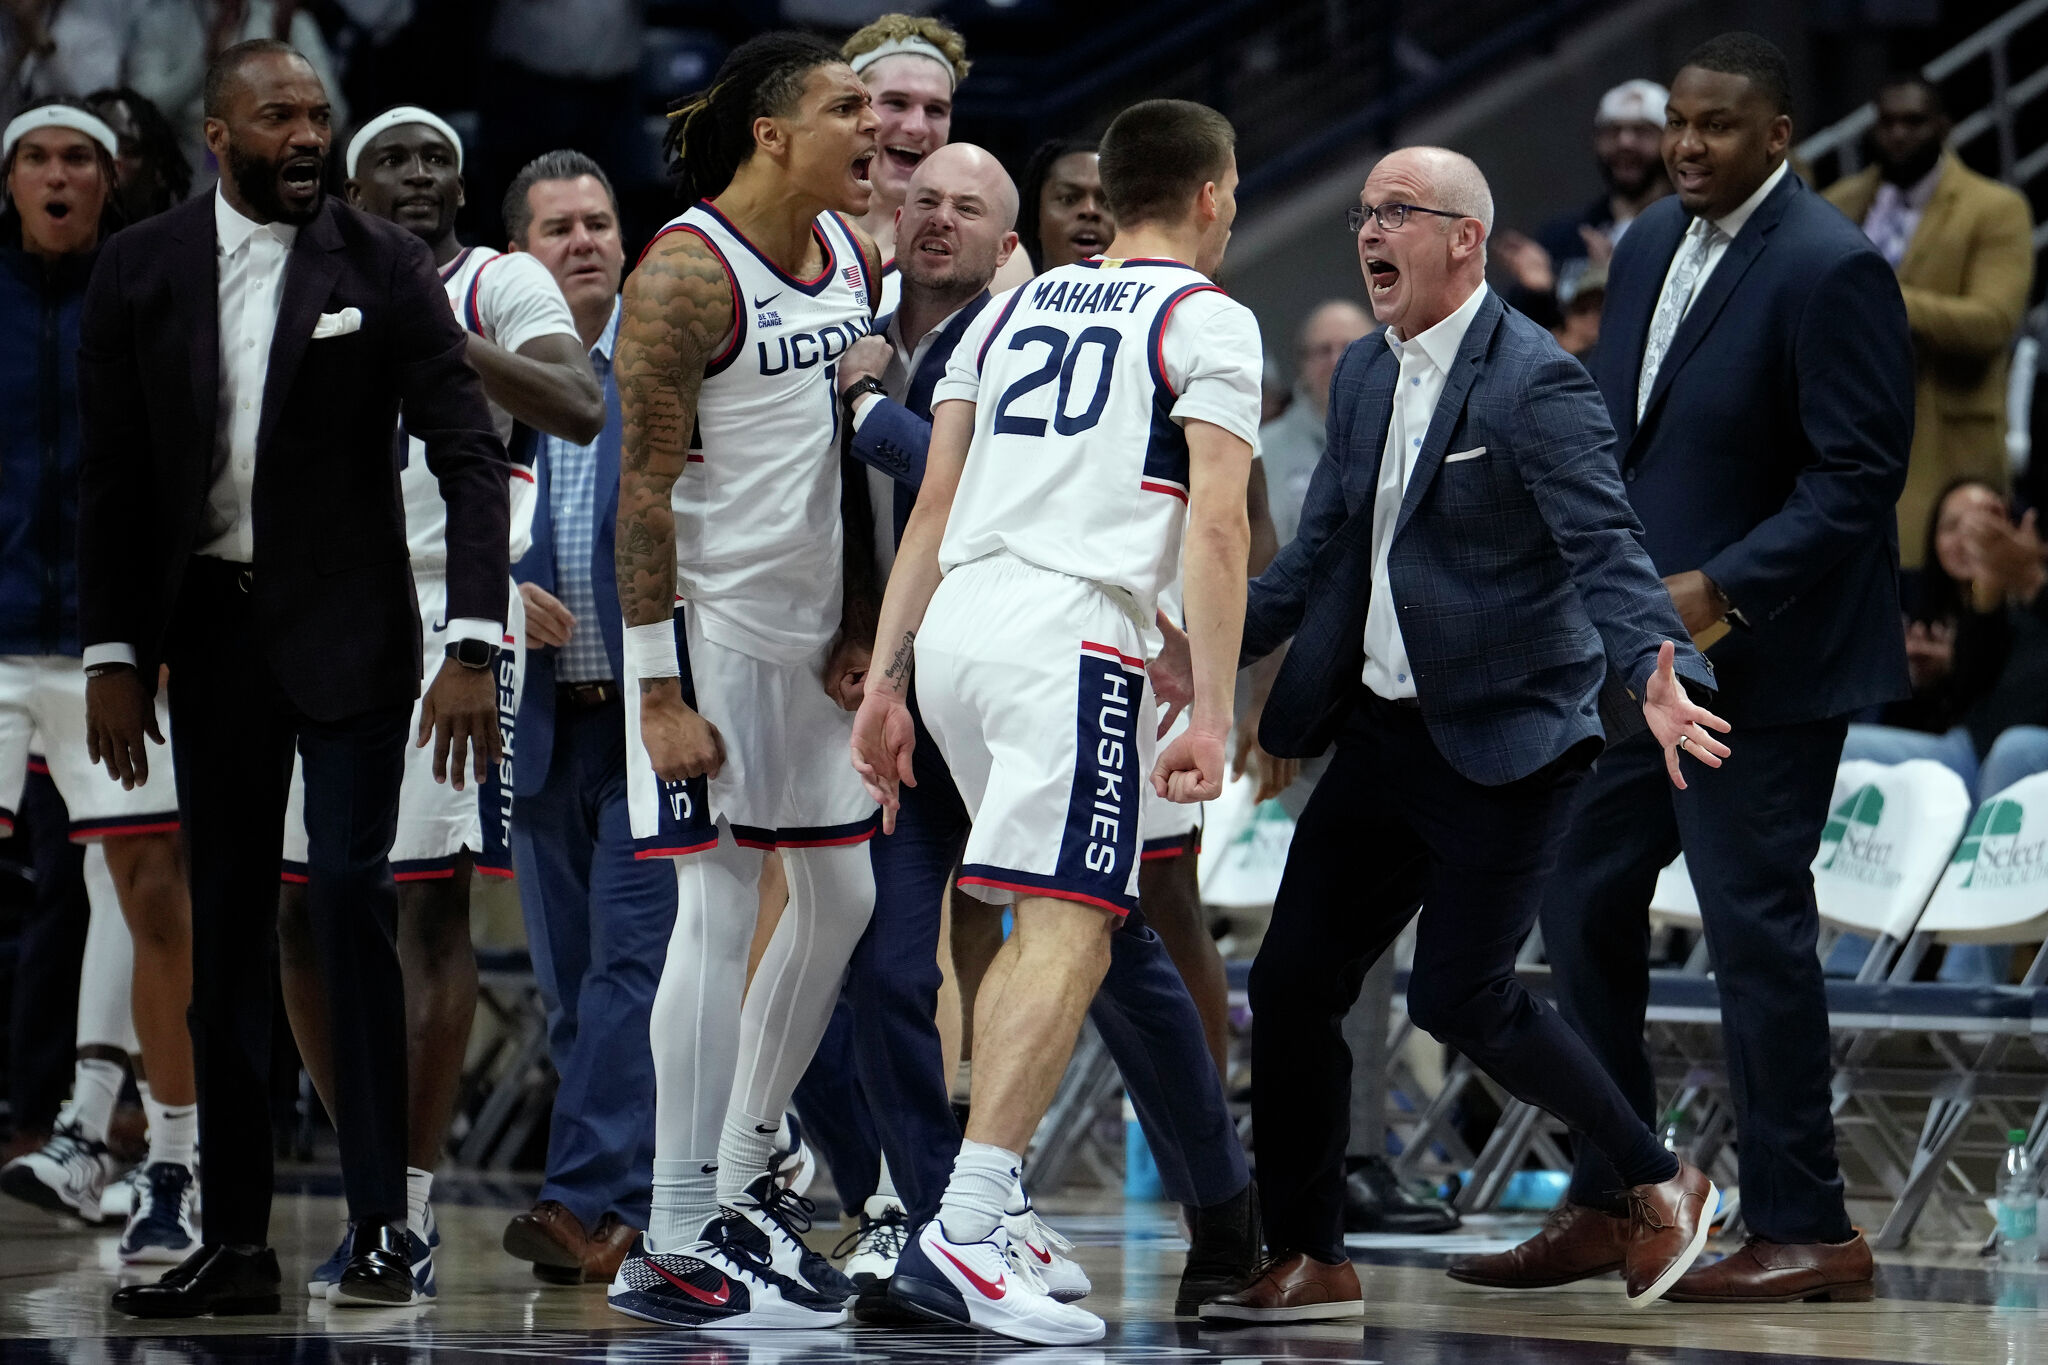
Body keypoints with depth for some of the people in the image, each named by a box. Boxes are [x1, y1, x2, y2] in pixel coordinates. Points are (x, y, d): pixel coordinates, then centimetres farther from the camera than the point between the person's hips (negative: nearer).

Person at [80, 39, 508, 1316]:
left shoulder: (383, 265, -5)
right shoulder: (141, 271, 1)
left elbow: (471, 455, -7)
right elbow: (114, 477, 6)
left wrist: (474, 646, -16)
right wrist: (112, 656, 1)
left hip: (348, 622, -3)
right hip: (212, 622, 3)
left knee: (352, 898, -10)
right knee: (227, 924, 6)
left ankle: (384, 1220, -3)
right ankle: (237, 1241, 10)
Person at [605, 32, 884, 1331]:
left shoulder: (857, 251, 8)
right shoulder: (688, 272, -16)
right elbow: (645, 486, -17)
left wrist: (865, 618, 10)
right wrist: (658, 690, -20)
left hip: (815, 625, 8)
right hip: (713, 622, -8)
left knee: (840, 899, 11)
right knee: (719, 912, -9)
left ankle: (741, 1175, 25)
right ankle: (674, 1248, -6)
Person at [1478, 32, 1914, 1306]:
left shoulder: (1831, 270, -15)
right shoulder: (1649, 246, 10)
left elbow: (1858, 478, -18)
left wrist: (1718, 590, -23)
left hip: (1762, 664, -9)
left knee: (1755, 925, -4)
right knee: (1585, 902, 11)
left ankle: (1807, 1233, 5)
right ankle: (1600, 1209, 22)